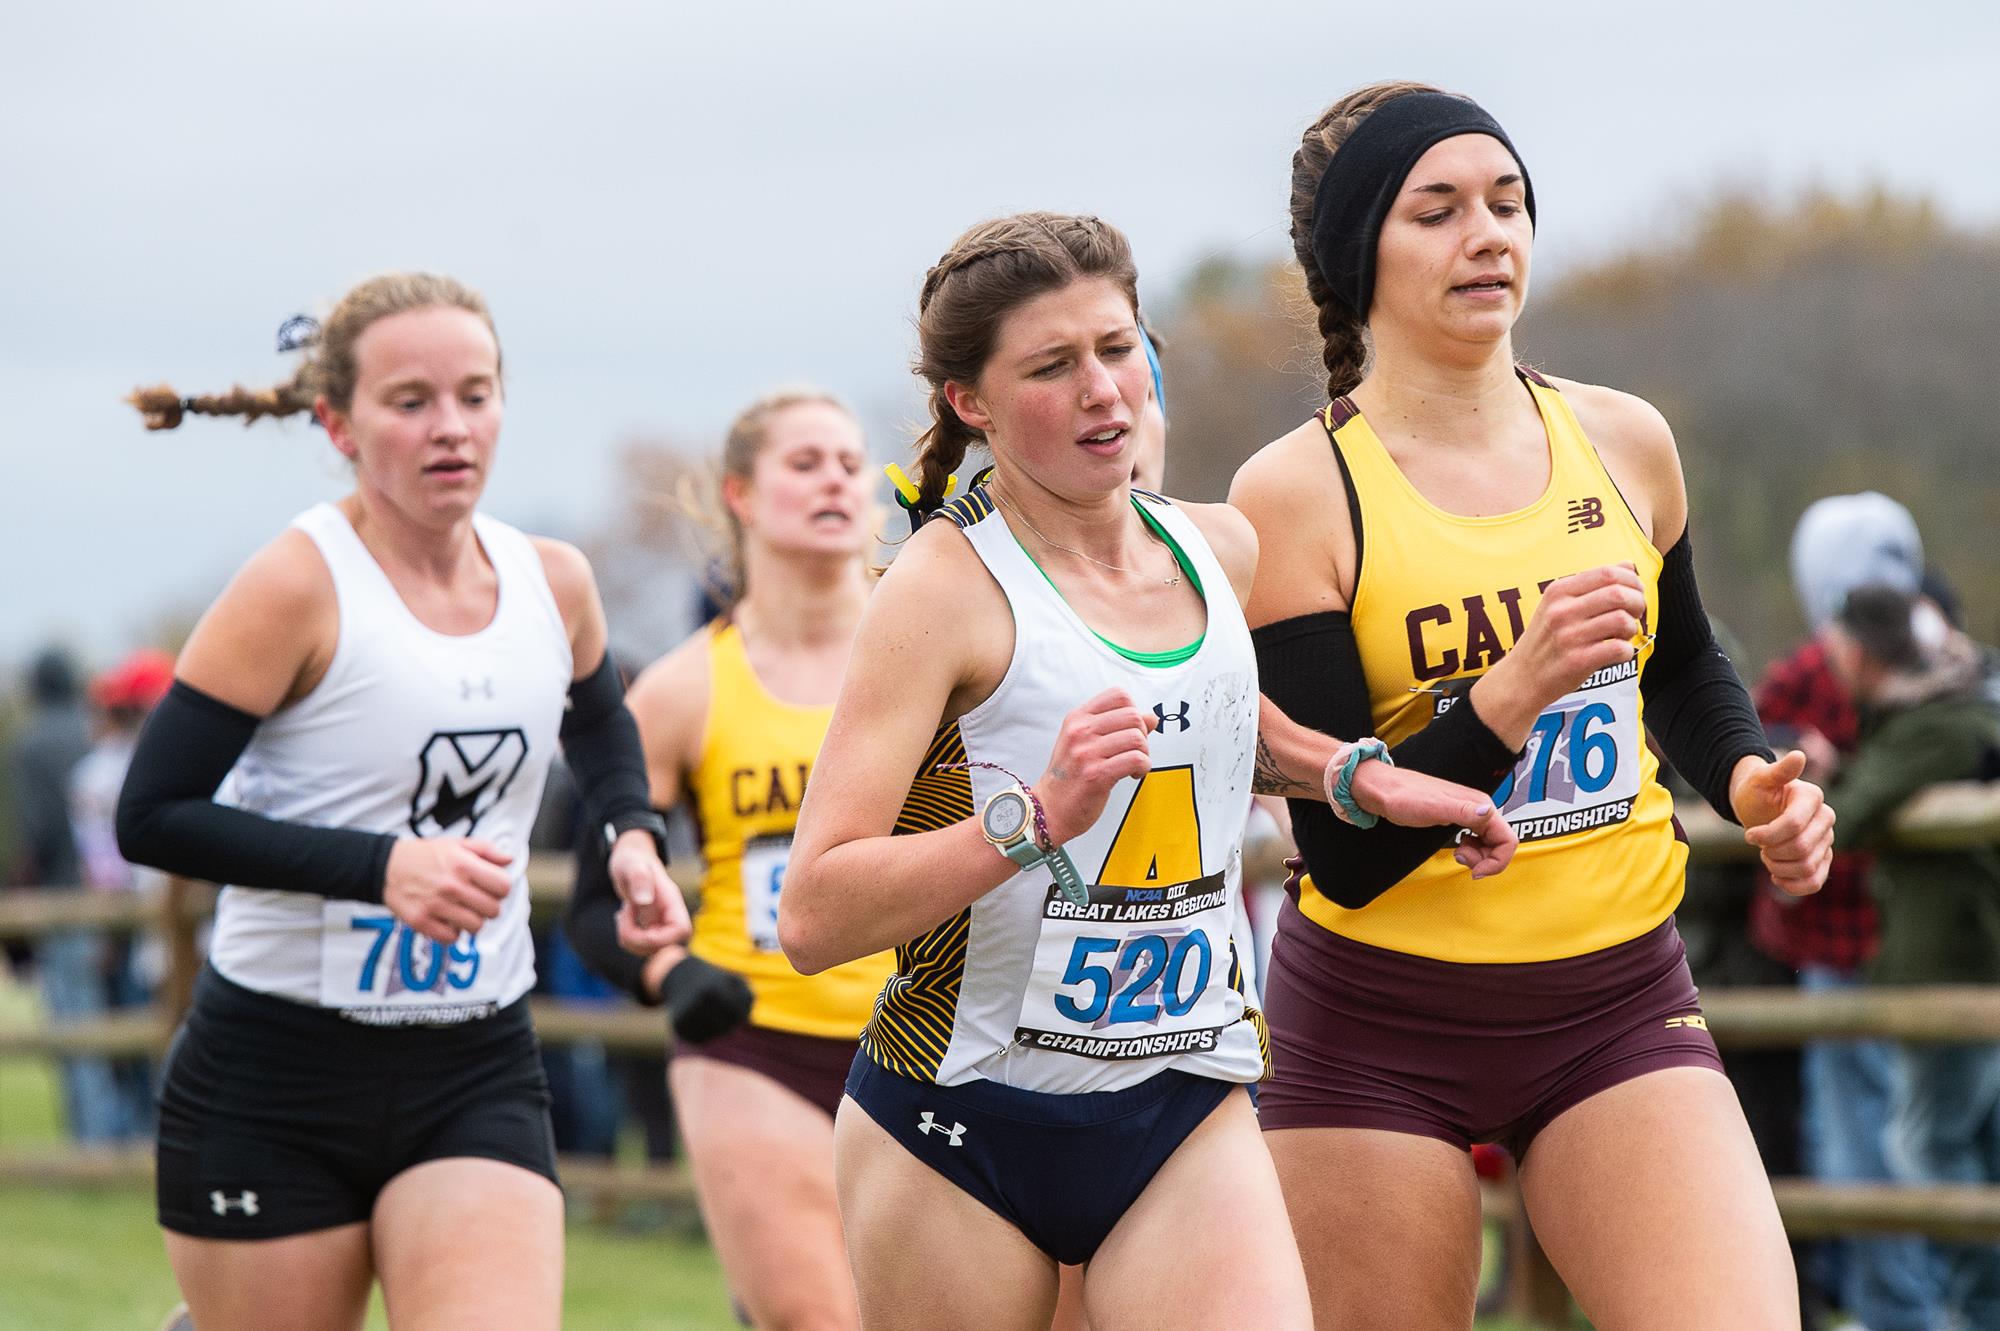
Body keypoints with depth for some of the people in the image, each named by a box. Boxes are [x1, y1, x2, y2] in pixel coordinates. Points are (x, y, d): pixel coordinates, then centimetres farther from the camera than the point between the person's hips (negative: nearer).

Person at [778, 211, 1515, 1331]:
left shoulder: (1221, 551, 6)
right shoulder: (945, 587, -12)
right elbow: (815, 919, -21)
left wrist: (1363, 779, 16)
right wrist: (1037, 816, -30)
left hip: (1190, 1111, 4)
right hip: (959, 1127, -3)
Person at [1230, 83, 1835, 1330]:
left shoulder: (1622, 441, 5)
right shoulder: (1296, 492, -9)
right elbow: (1344, 850, -14)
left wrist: (1749, 778, 6)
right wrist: (1513, 692, -27)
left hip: (1620, 1003, 3)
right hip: (1378, 1022, -3)